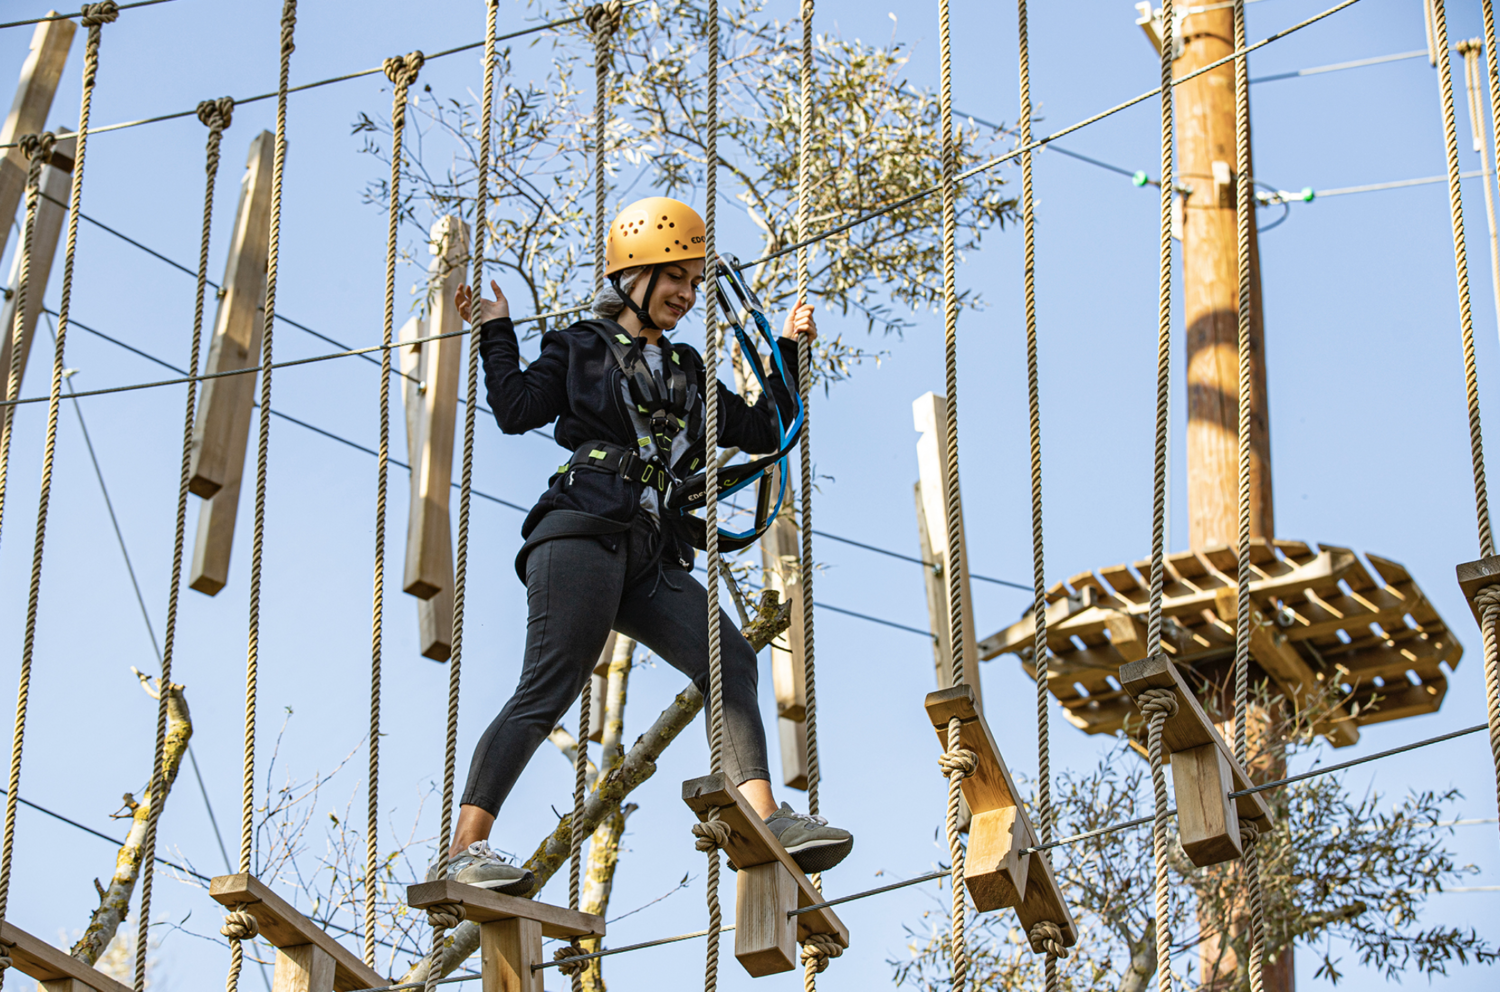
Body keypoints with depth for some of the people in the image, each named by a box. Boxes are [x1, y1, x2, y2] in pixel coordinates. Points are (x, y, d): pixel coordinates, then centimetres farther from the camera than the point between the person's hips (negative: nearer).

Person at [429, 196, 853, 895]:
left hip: (652, 555, 6)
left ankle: (764, 818, -23)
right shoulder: (580, 348, 13)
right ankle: (463, 851, -22)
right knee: (549, 688, -18)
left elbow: (763, 432, 31)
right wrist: (497, 333, 1)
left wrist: (787, 352, 26)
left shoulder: (688, 372, 29)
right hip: (582, 535, -6)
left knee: (730, 660, -12)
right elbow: (518, 409, -1)